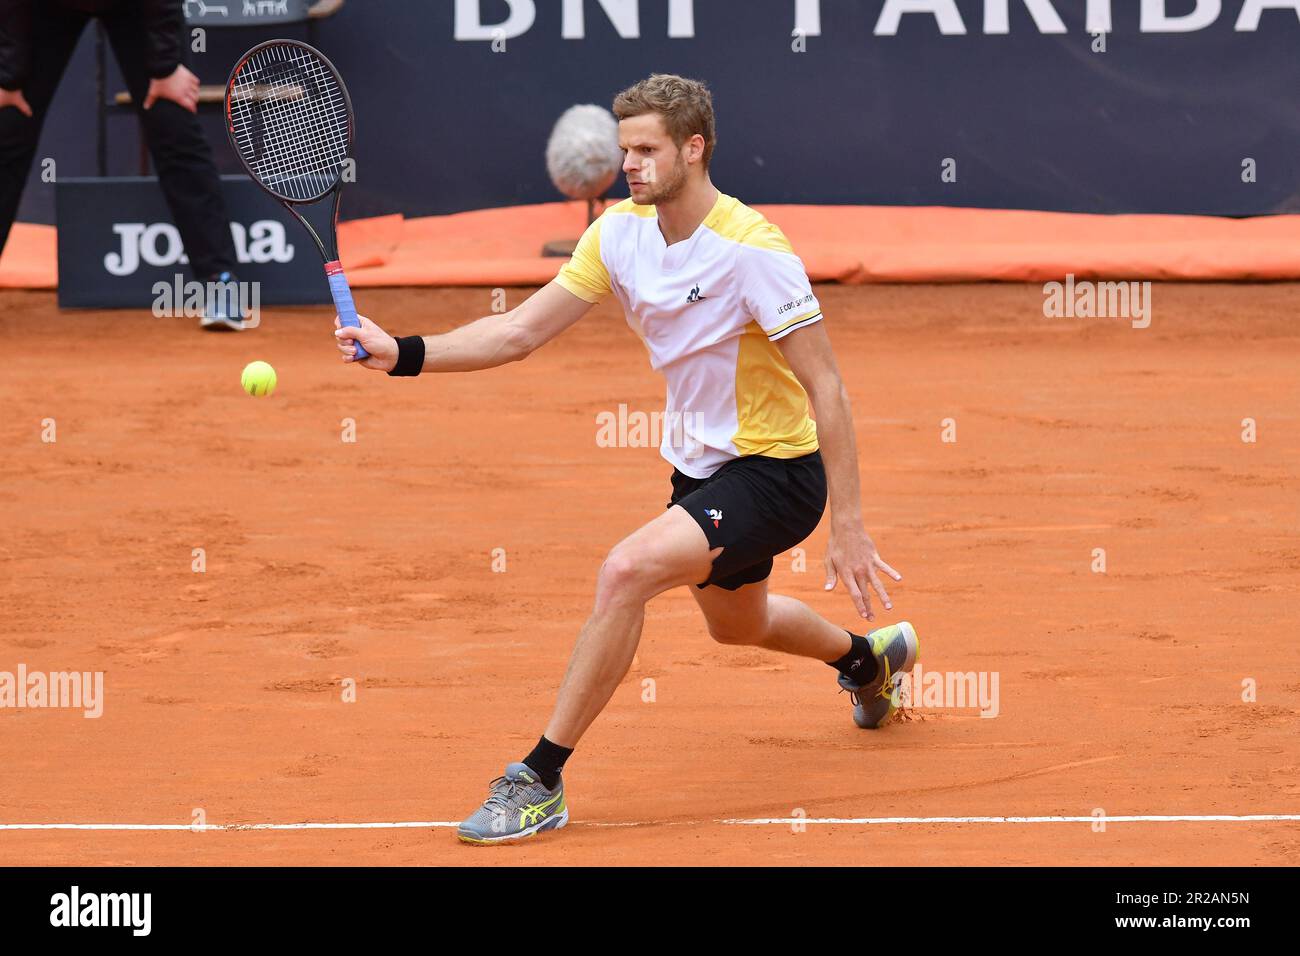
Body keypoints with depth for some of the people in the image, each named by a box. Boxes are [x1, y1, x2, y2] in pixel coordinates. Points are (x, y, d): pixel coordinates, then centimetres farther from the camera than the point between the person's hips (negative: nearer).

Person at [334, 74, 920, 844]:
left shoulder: (752, 249, -25)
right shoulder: (620, 232, -5)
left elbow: (827, 389, -23)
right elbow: (521, 332, -4)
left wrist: (847, 527, -24)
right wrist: (405, 354, -19)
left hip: (775, 471, -9)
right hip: (700, 462, 9)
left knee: (625, 572, -28)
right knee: (737, 625, 30)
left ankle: (542, 781, -19)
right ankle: (871, 657, 63)